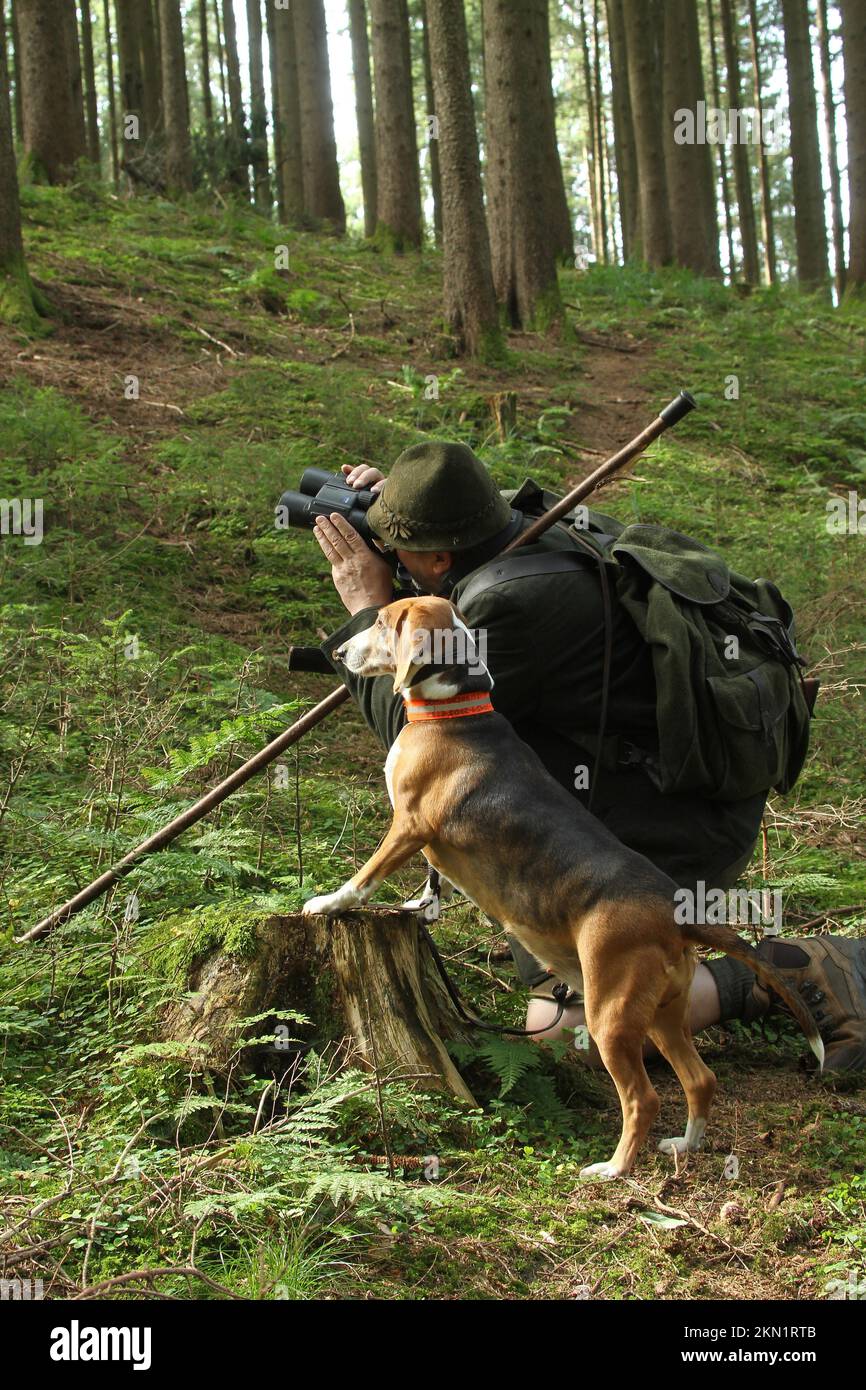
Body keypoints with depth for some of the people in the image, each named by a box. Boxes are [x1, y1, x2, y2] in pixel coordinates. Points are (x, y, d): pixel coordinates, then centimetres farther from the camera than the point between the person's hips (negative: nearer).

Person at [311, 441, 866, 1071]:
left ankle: (784, 974, -6)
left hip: (678, 824, -10)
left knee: (557, 1025, -8)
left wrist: (371, 610, -4)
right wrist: (401, 509, 12)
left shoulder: (513, 604, -26)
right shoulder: (539, 530, 2)